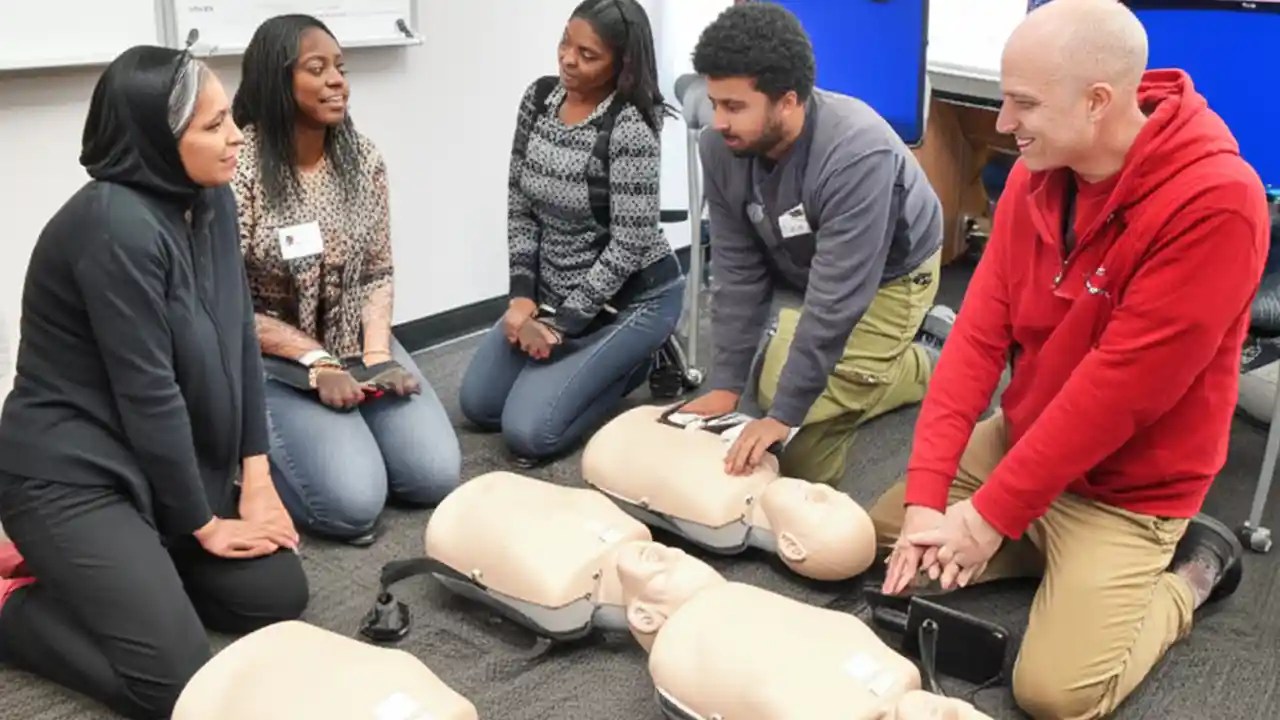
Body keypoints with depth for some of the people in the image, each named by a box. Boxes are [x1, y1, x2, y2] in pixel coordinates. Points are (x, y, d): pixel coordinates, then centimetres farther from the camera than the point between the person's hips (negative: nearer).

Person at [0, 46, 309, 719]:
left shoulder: (211, 199, 0)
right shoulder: (116, 225, -26)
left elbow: (239, 336, 3)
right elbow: (148, 392, -23)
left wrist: (255, 475, -2)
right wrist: (204, 525, -12)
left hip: (164, 461, 9)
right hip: (70, 474, -9)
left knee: (278, 596, 6)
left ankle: (91, 567, 19)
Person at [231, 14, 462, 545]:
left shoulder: (363, 158, -1)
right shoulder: (237, 167, -17)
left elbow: (378, 273, 6)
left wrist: (377, 353, -10)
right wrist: (317, 362, -17)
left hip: (357, 344, 5)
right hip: (274, 361, -5)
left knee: (436, 476, -8)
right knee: (354, 502, -19)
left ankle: (342, 430, 18)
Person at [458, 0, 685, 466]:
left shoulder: (630, 126, -24)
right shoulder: (539, 98, -3)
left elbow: (630, 244, -24)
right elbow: (520, 206, 3)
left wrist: (561, 325, -19)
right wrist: (522, 295, -6)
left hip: (632, 297, -7)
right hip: (554, 290, 8)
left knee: (527, 430, -13)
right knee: (479, 405, 10)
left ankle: (634, 364, 8)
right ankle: (605, 362, 22)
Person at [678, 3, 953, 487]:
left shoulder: (858, 153, -40)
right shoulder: (721, 147, -22)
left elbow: (835, 299, -38)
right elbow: (737, 269, -16)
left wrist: (783, 415, -36)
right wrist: (724, 385, -19)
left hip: (888, 275, -6)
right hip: (801, 270, 6)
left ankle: (931, 364, 9)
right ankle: (906, 344, 23)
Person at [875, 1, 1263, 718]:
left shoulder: (1215, 201, -29)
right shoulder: (1037, 172, -6)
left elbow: (1119, 386, -28)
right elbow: (980, 331, -9)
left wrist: (992, 516, -22)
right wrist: (925, 493, -16)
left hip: (1124, 488, -6)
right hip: (1019, 440, 7)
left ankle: (1190, 569, 10)